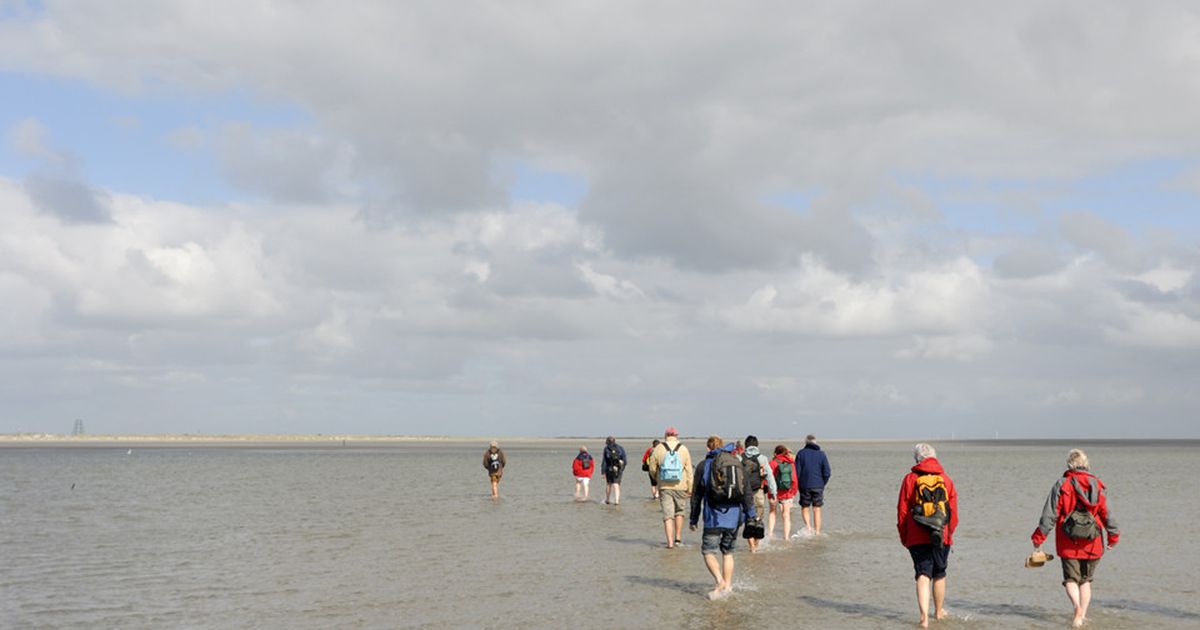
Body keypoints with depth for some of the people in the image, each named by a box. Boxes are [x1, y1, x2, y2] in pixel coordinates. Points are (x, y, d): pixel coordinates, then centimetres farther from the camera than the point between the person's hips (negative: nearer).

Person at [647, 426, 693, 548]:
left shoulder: (658, 449, -3)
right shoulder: (683, 449, -1)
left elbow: (652, 469, 2)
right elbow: (689, 471, -3)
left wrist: (657, 479, 22)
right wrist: (690, 489, 1)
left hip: (664, 487, -1)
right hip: (680, 487, 1)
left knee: (668, 515, 1)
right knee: (679, 511, 21)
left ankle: (670, 542, -7)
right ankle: (678, 537, 24)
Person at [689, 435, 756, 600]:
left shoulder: (704, 466, 2)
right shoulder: (737, 463, 9)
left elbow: (696, 495, 5)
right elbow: (747, 491, 6)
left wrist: (694, 519, 12)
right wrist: (750, 514, 9)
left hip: (714, 517, -4)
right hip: (734, 516, 4)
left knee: (708, 551, 2)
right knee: (728, 552, 16)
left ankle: (720, 582, -17)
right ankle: (727, 585, 14)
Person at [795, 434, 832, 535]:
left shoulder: (801, 453, -1)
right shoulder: (821, 454, 2)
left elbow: (797, 471, -4)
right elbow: (827, 472, -1)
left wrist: (798, 485, 6)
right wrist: (822, 484, 11)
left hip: (805, 486, -1)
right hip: (818, 486, 1)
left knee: (805, 508, 11)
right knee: (817, 510, 9)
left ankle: (808, 526, -12)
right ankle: (817, 532, 7)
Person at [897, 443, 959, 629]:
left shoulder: (910, 479, -2)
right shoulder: (946, 480, 4)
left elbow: (902, 511, -1)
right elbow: (953, 512, 6)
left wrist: (904, 537, 9)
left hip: (917, 537, -2)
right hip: (942, 537, 2)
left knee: (923, 575, -3)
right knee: (939, 575, 18)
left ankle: (924, 615, -21)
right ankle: (939, 612, 34)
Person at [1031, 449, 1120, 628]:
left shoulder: (1061, 485, -6)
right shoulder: (1097, 485, 1)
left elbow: (1049, 514, -8)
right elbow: (1107, 513, 5)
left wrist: (1039, 538, -2)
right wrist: (1113, 536, 19)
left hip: (1068, 542, -2)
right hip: (1092, 543, 2)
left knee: (1071, 578, 4)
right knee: (1085, 579, 16)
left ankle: (1077, 607, -21)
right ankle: (1083, 614, 10)